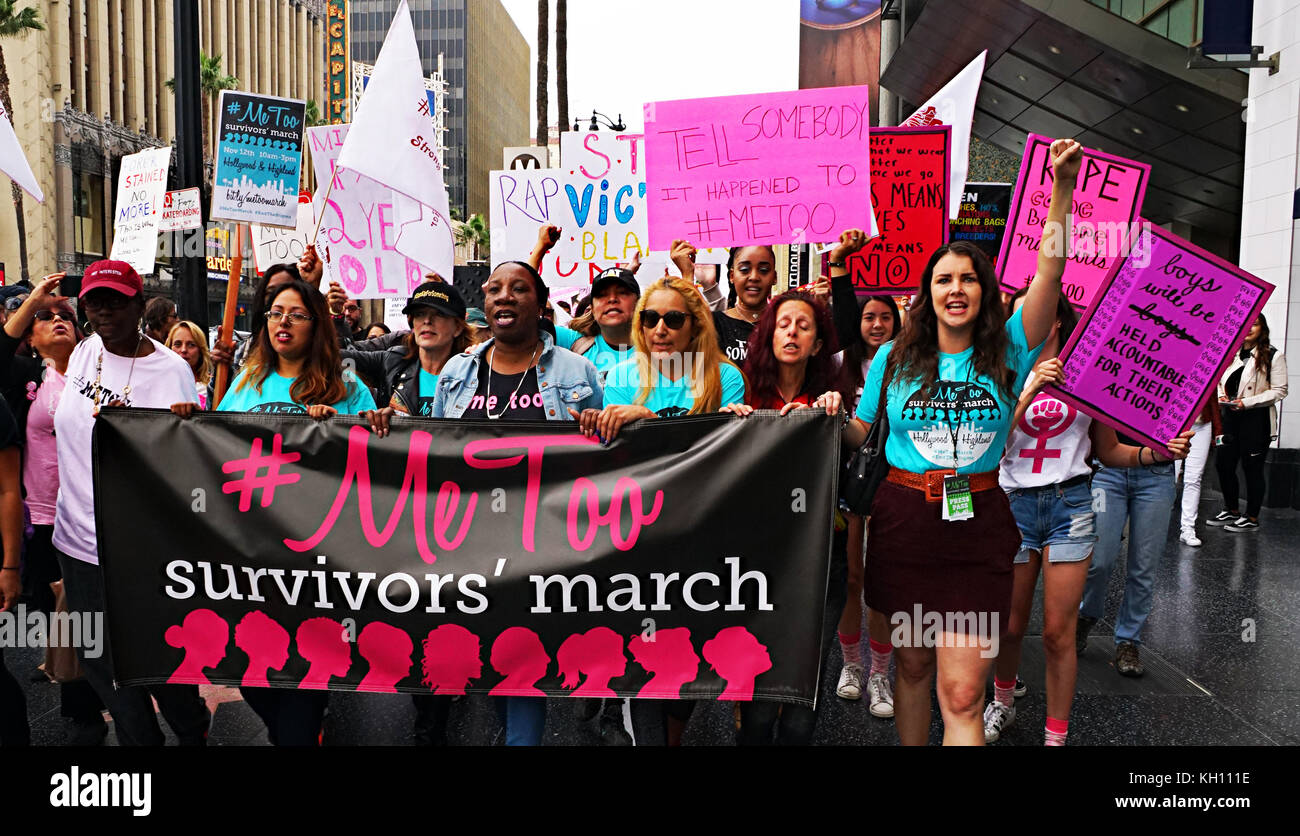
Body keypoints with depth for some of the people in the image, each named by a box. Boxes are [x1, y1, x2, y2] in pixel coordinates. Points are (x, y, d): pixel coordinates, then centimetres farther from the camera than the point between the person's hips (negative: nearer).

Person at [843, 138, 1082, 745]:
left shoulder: (1006, 353, 1)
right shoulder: (893, 359, 4)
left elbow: (1049, 273, -11)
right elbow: (858, 434, 11)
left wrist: (1063, 188, -18)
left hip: (978, 526, -1)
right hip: (904, 522, 1)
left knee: (962, 694, -4)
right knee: (912, 664, 15)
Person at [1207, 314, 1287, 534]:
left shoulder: (1273, 356, -6)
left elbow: (1279, 391, -10)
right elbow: (1221, 382, 19)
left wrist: (1246, 403, -18)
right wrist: (1221, 396, -3)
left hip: (1256, 420, -6)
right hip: (1231, 417, 6)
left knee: (1252, 468, 2)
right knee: (1223, 464, 10)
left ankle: (1252, 518, 14)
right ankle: (1232, 511, 28)